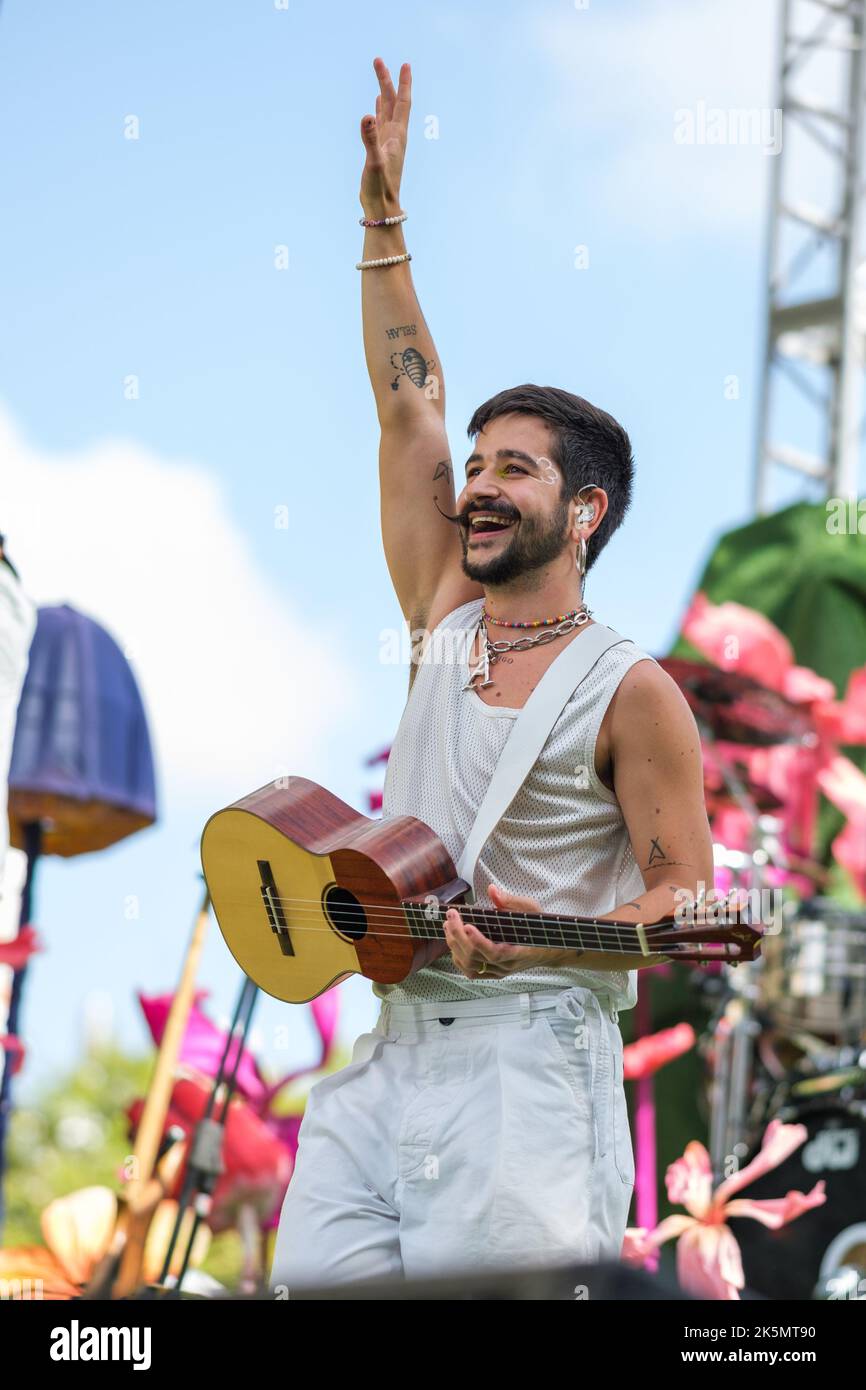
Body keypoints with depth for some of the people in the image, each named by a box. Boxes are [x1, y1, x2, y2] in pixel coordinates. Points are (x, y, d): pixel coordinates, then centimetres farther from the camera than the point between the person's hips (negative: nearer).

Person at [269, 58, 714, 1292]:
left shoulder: (632, 695, -2)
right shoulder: (446, 626, 15)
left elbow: (686, 901, -3)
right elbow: (408, 409, 16)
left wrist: (541, 942, -21)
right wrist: (384, 219, 15)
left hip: (531, 1056, -6)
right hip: (387, 1055, 6)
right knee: (315, 1286, -4)